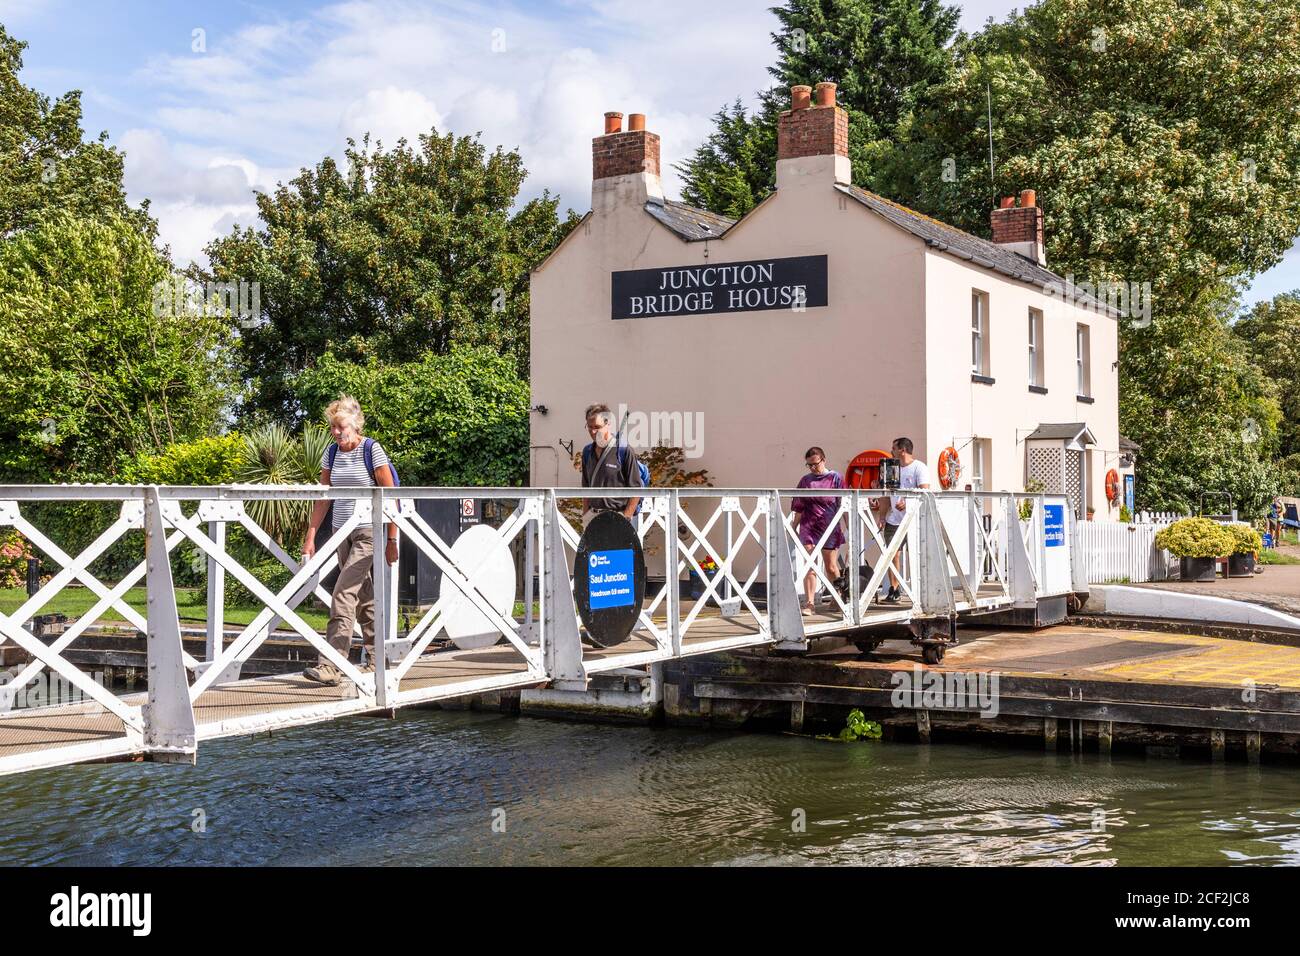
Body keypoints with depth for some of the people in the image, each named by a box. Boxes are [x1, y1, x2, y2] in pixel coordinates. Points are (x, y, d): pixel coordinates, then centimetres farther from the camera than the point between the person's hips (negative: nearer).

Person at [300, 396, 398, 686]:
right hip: (343, 532, 6)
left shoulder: (372, 450, -9)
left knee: (343, 593, -15)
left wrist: (392, 539, -10)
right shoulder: (331, 453, 8)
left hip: (369, 532, -6)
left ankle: (330, 666, -17)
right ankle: (379, 660, 20)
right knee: (364, 598, 11)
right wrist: (310, 537, 5)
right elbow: (323, 498, 11)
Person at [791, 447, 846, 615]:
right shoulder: (805, 480, 8)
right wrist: (793, 528, 12)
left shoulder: (836, 478, 0)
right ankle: (809, 604, -9)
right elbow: (799, 508, 13)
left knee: (831, 567, 7)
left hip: (829, 527, -2)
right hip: (808, 528, 2)